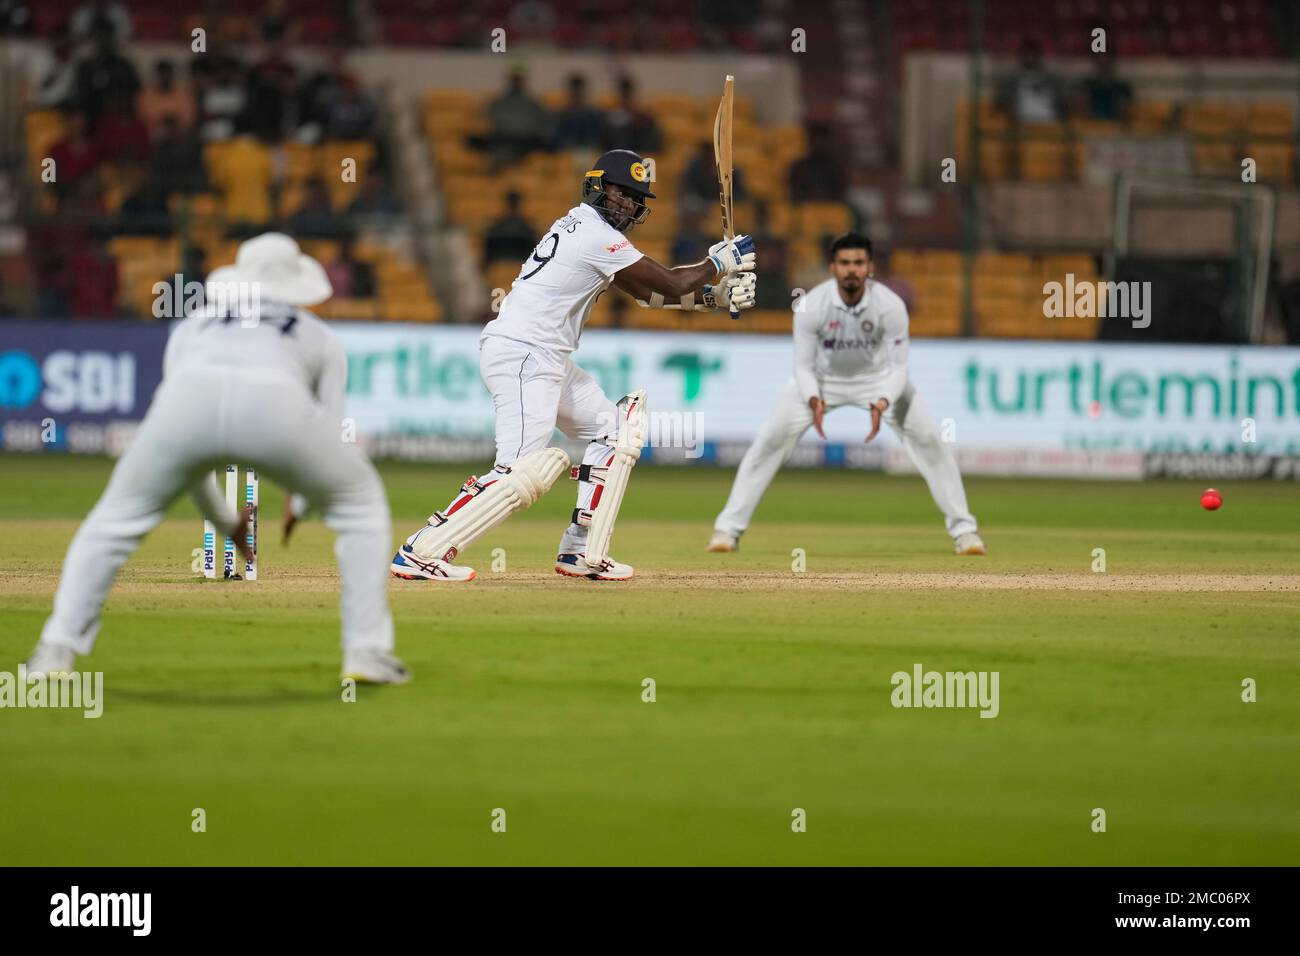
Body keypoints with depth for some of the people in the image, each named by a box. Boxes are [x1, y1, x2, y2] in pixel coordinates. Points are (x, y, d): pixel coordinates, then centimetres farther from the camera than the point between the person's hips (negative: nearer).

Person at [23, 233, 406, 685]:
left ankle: (56, 651, 11)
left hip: (187, 397, 1)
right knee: (360, 503, 25)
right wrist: (300, 506, 58)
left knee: (117, 517, 24)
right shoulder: (321, 338, 39)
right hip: (278, 406, -1)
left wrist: (226, 523, 56)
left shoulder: (193, 325, 42)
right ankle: (367, 650, 17)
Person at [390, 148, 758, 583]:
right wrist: (721, 261, 6)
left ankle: (582, 552, 14)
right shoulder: (597, 237, -13)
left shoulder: (581, 226, 18)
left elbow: (647, 292, 21)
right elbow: (670, 284, -10)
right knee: (523, 471, -19)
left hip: (543, 358, 11)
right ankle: (421, 552, -20)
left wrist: (715, 295, 14)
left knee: (614, 429, 17)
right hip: (521, 354, -11)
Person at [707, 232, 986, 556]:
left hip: (878, 378, 0)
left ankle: (963, 528, 4)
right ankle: (729, 527, -4)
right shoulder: (811, 306, -28)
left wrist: (882, 404, -40)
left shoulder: (891, 306, -27)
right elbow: (803, 366, -18)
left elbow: (898, 368, -20)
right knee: (771, 440, -14)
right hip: (822, 379, 0)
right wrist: (814, 401, -38)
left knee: (929, 440, -10)